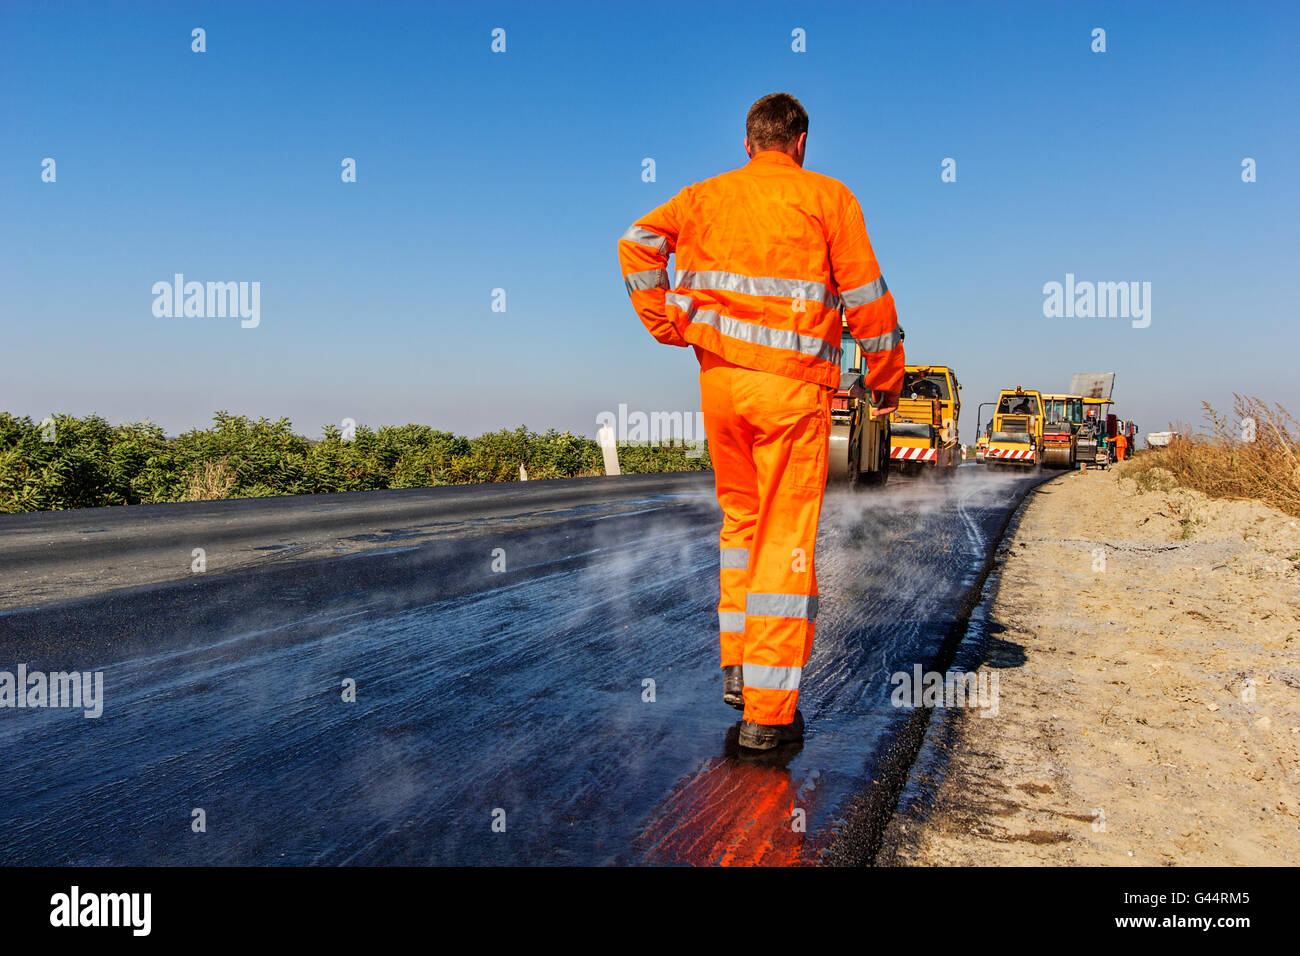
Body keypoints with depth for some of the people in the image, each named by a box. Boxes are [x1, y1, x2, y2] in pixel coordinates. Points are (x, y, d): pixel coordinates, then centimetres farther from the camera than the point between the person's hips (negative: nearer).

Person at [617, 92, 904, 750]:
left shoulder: (708, 194, 14)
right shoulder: (827, 197, 4)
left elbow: (637, 241, 2)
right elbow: (866, 294, 2)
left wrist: (666, 324, 5)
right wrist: (887, 379, 11)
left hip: (718, 376, 4)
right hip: (792, 384, -4)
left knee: (739, 518, 20)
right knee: (787, 538, -1)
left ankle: (737, 669, 23)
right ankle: (768, 712, 2)